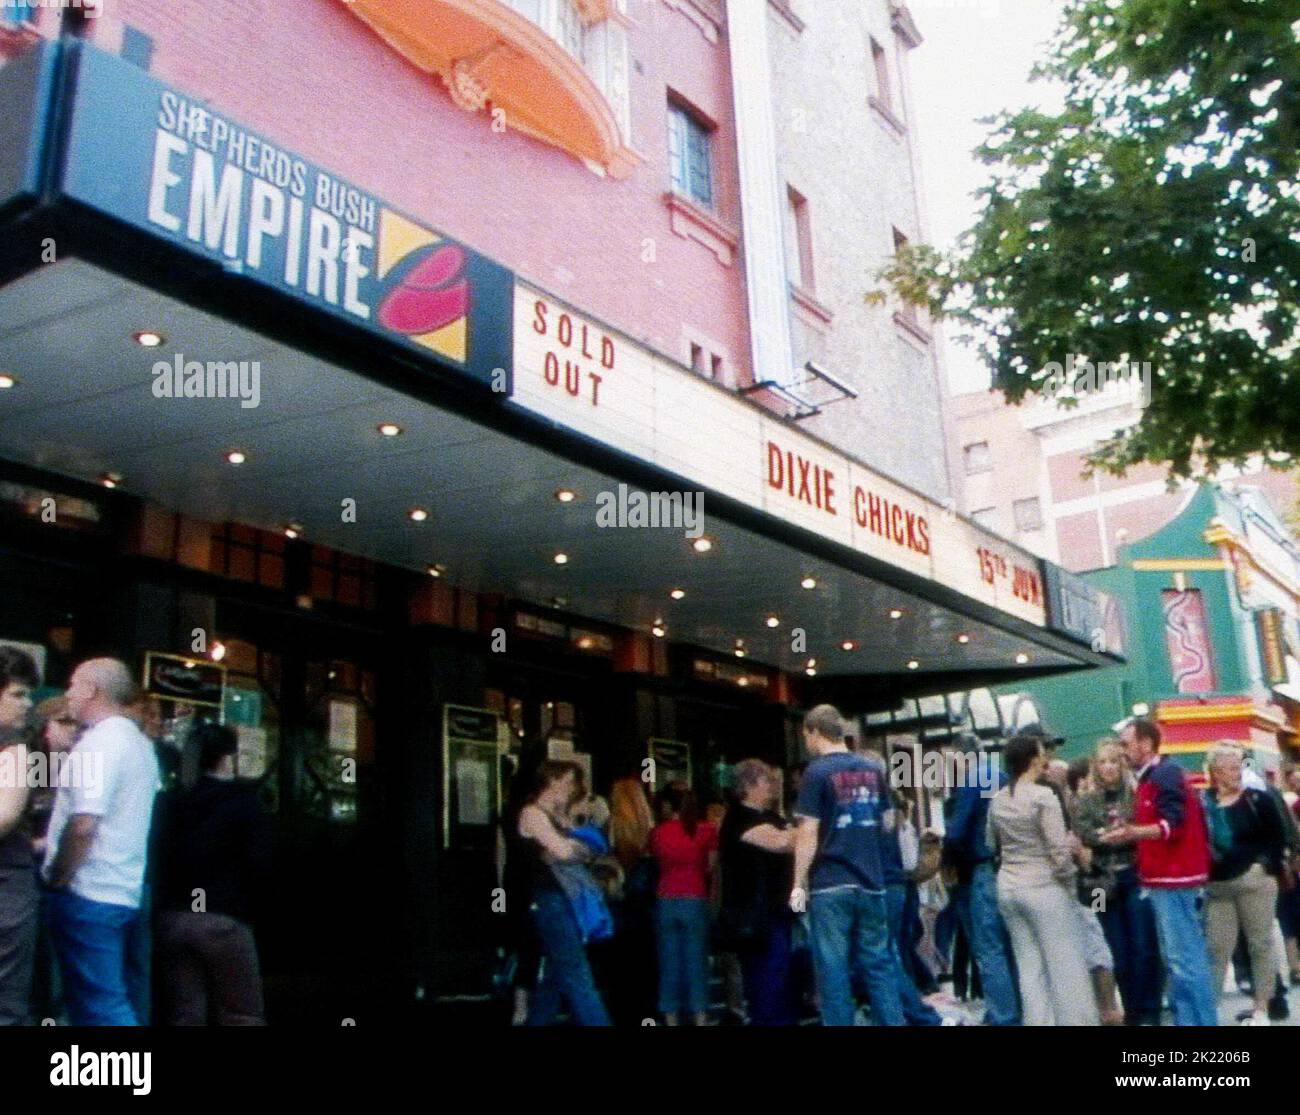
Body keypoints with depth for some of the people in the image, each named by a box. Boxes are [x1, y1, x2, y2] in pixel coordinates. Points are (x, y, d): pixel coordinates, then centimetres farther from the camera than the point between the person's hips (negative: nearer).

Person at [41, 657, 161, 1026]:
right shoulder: (140, 744, 14)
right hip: (122, 889, 9)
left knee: (102, 1006, -4)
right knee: (100, 998, 15)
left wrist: (56, 881, -10)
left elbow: (82, 825, -23)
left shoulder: (99, 741, -15)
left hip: (87, 893, -9)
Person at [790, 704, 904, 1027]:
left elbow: (808, 833, -11)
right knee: (879, 964, 11)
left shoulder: (817, 772, -9)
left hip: (830, 885, -5)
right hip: (871, 882, 5)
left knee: (833, 969, 1)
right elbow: (888, 823, 14)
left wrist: (799, 884, -6)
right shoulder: (874, 767, 8)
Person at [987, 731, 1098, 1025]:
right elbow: (1059, 851, -15)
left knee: (1029, 967, 11)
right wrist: (1070, 884, -1)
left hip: (1009, 887, 7)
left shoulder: (997, 800, 5)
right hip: (1044, 888, -7)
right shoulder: (1043, 796, -15)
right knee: (1066, 966, 4)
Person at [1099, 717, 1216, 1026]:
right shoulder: (1152, 777, 19)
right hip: (1167, 876, 11)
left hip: (1174, 877, -11)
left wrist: (1130, 832, -31)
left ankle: (1201, 1021, -5)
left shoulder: (1165, 774, -13)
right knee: (1178, 957, 12)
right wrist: (1129, 829, 10)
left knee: (1184, 957, -8)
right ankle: (1187, 1019, 16)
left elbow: (1175, 825, -22)